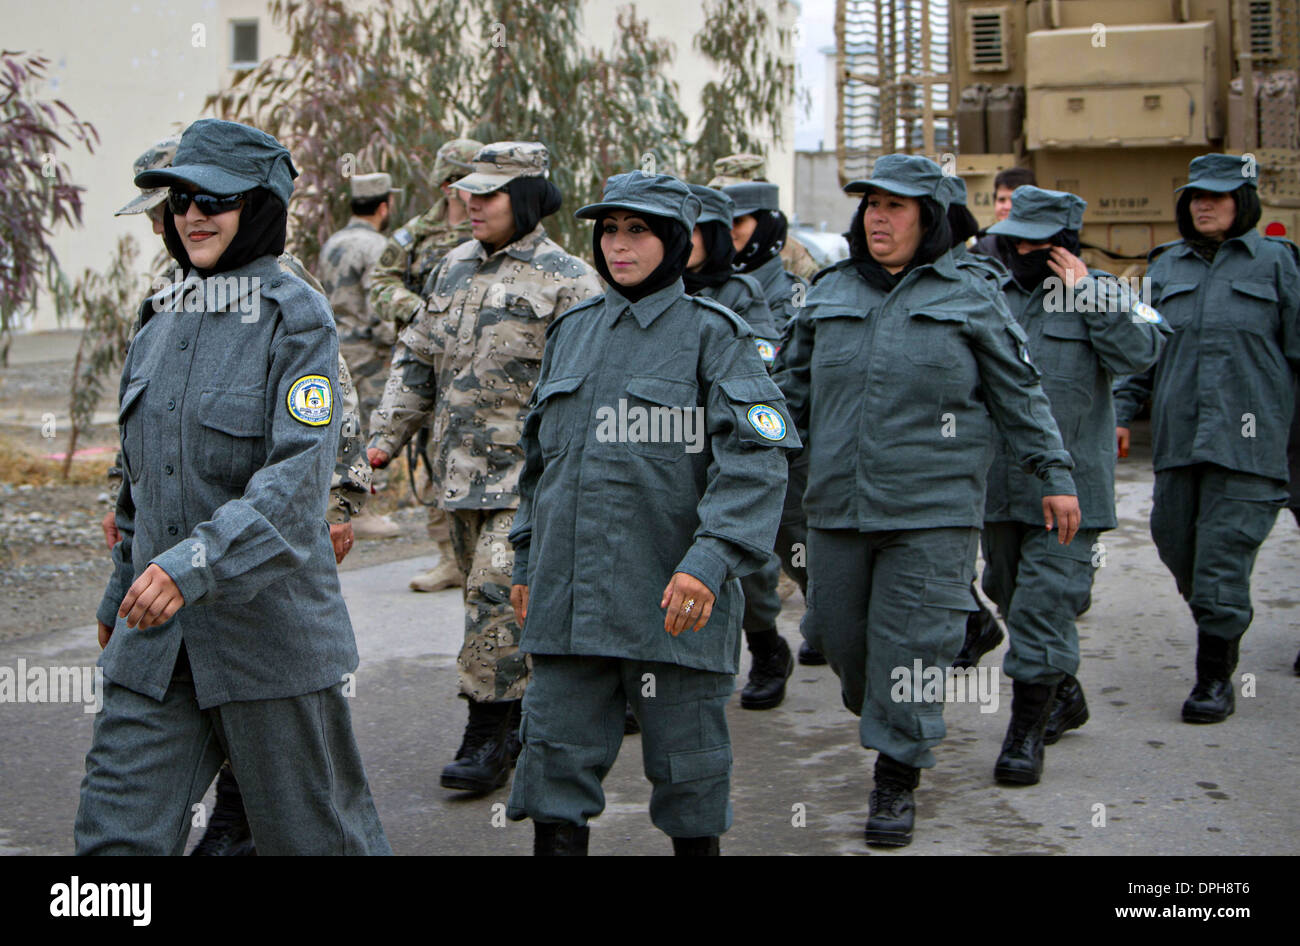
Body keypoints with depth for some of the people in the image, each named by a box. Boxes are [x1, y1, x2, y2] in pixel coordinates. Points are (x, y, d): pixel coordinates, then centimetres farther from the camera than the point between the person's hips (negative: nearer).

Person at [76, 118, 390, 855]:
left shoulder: (295, 317, -9)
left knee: (312, 831, 8)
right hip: (157, 635, 6)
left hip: (268, 622, -6)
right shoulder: (163, 317, 11)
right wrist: (122, 593, 24)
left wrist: (195, 565, -33)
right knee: (115, 832, 1)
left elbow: (300, 475, -22)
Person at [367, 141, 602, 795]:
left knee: (499, 594, -12)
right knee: (484, 592, 13)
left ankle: (489, 736, -4)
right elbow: (417, 360, 19)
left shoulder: (566, 281, -9)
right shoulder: (453, 269, 13)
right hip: (460, 469, 7)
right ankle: (525, 713, 27)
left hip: (526, 472, -7)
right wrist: (386, 436, 11)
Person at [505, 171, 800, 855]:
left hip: (674, 600, -4)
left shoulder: (713, 334, -3)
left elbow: (756, 459, -13)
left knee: (686, 763, 6)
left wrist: (710, 561, -25)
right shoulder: (572, 331, 14)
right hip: (568, 593, 4)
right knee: (555, 754, 5)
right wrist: (526, 562, 19)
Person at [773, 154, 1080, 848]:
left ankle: (897, 780, 5)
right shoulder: (830, 293, 12)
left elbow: (1019, 393, 6)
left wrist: (1054, 474, 4)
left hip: (933, 510, -4)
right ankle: (886, 724, 35)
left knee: (911, 641, -6)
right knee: (838, 632, 8)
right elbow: (794, 388, 19)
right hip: (837, 505, 4)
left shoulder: (970, 295, 3)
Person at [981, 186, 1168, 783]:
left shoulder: (1102, 295, 1)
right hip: (999, 482, 6)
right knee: (1010, 594, 16)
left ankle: (1027, 733, -3)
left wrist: (1085, 292, -14)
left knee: (1045, 600, -10)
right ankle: (1064, 696, 36)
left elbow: (1139, 352, -17)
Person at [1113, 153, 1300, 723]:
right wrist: (1122, 413, 8)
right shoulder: (1166, 266, 14)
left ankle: (1215, 679, 1)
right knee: (1173, 539, 6)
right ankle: (1224, 624, 33)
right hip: (1177, 434, 4)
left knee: (1225, 549, -7)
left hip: (1247, 434, -4)